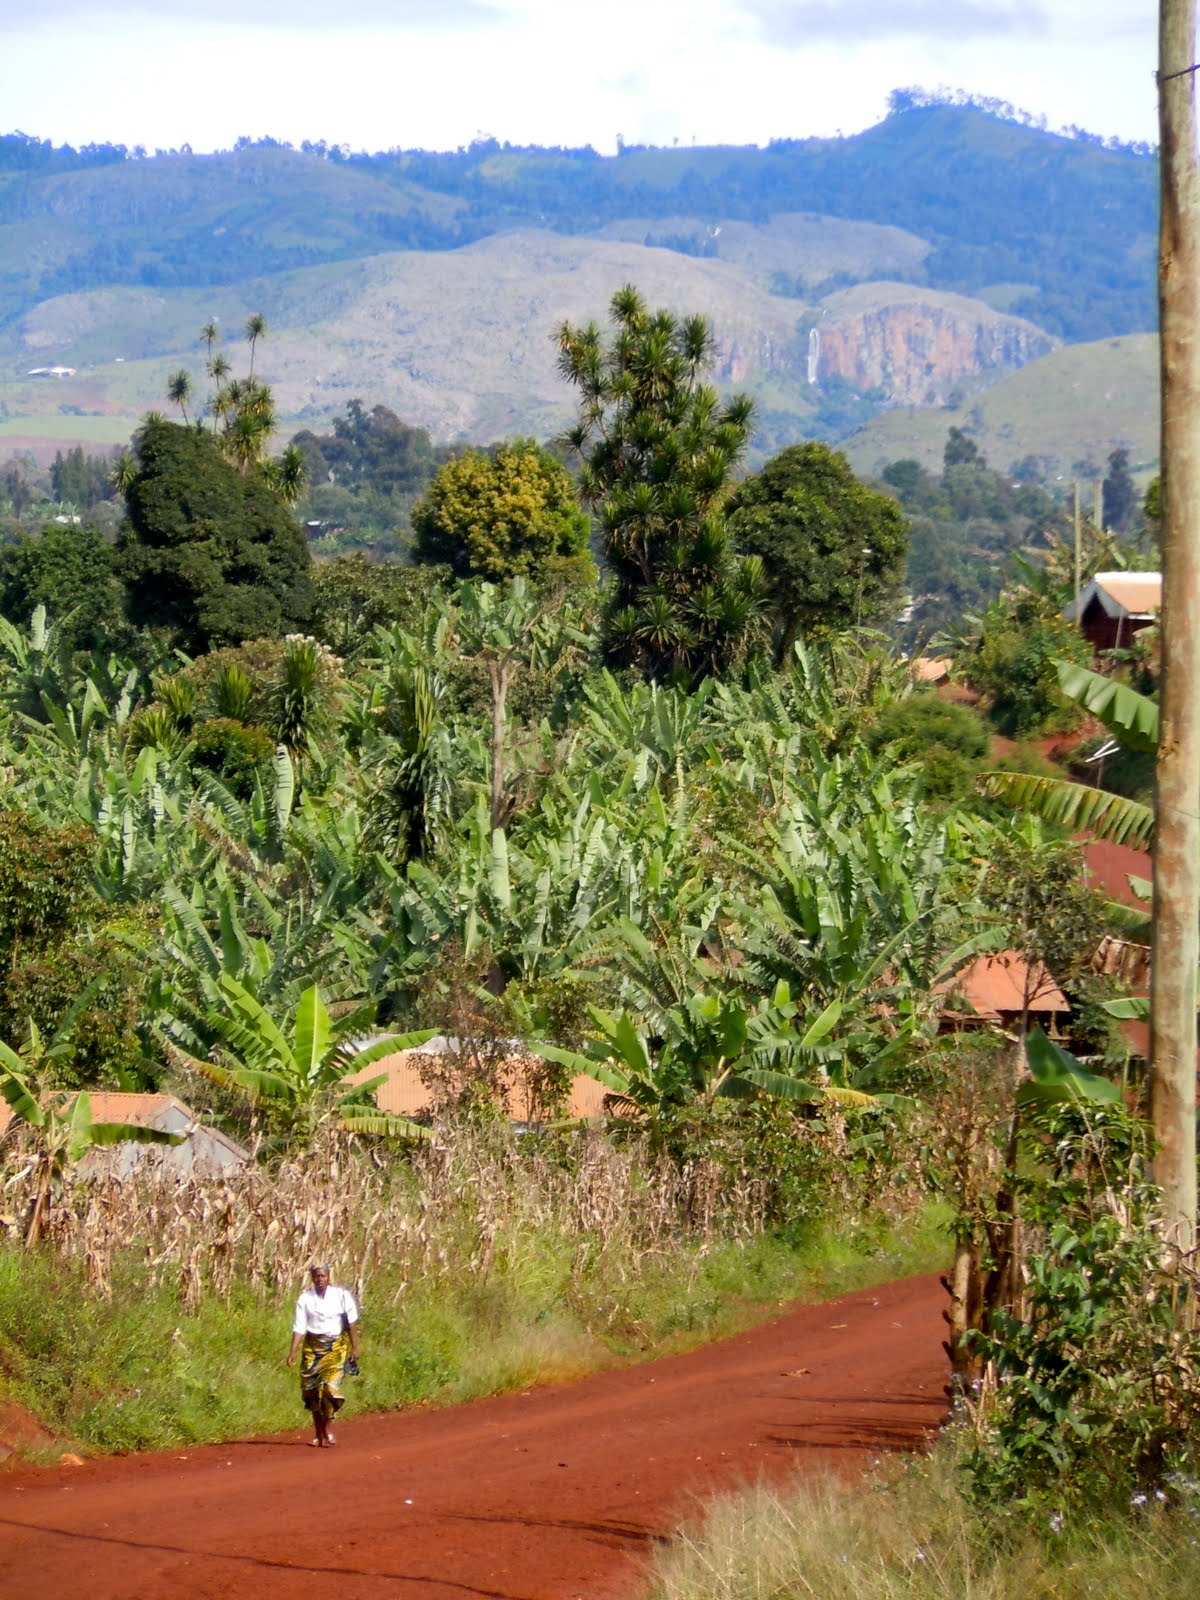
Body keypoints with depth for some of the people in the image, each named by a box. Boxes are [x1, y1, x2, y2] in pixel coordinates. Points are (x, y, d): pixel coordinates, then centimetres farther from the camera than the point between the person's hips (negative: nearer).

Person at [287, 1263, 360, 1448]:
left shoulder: (341, 1296, -2)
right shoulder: (305, 1299, 0)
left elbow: (351, 1323, 4)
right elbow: (299, 1328, -4)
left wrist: (354, 1347, 1)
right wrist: (293, 1352, -13)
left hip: (336, 1346, -2)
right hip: (313, 1347, 2)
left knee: (330, 1386, -15)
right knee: (312, 1391, -1)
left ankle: (326, 1431, -4)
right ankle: (319, 1434, 11)